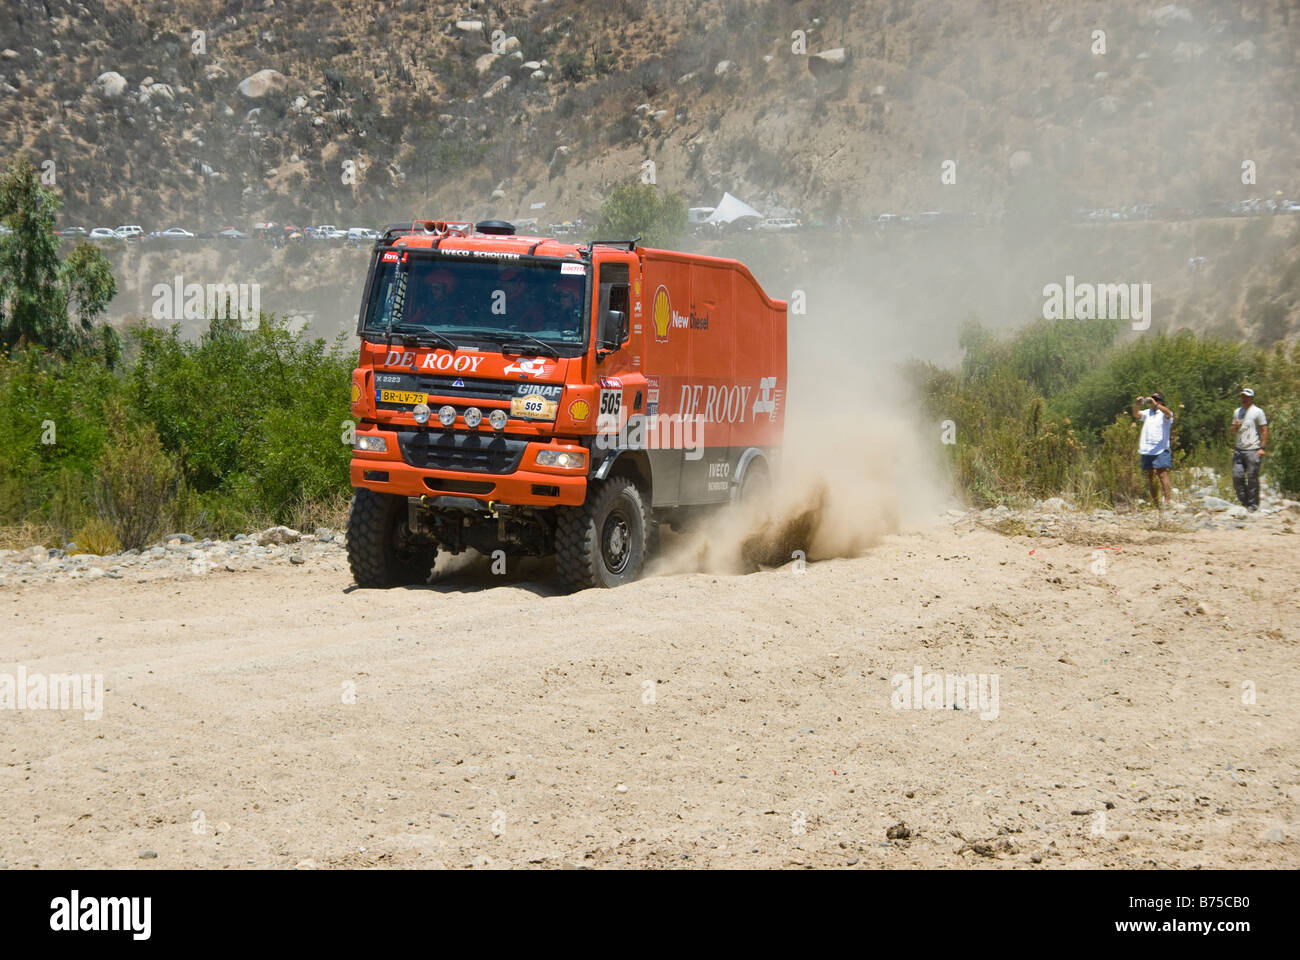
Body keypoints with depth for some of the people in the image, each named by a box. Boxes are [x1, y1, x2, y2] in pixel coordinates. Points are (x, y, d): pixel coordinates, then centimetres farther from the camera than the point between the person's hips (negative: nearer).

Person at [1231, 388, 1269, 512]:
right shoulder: (1237, 412, 16)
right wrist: (1235, 427, -1)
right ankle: (1244, 502, 10)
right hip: (1238, 449, 6)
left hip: (1253, 450, -6)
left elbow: (1264, 430, -4)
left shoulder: (1257, 412, -1)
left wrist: (1262, 448, -11)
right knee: (1237, 476, 0)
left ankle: (1253, 504, 4)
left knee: (1252, 478, -4)